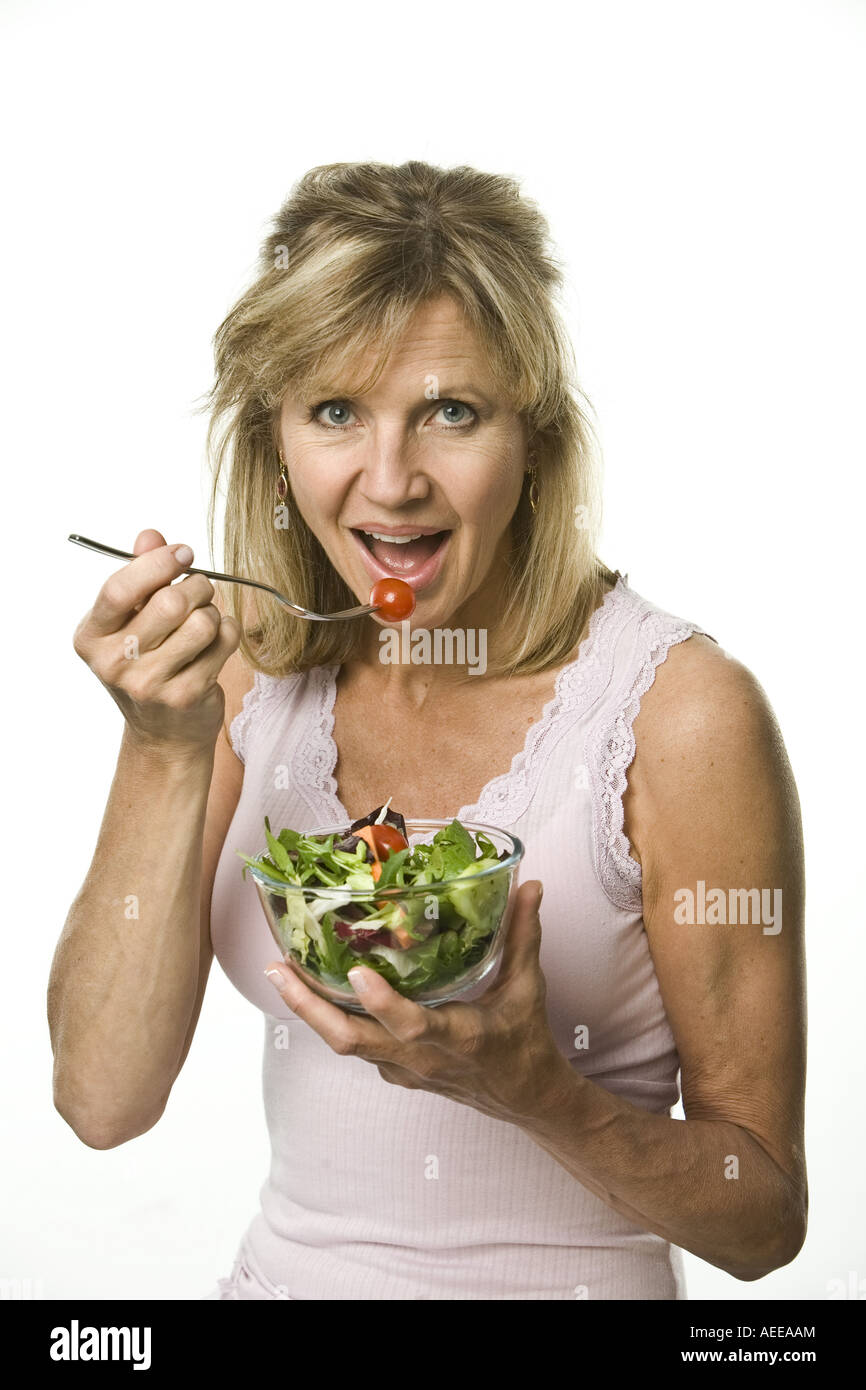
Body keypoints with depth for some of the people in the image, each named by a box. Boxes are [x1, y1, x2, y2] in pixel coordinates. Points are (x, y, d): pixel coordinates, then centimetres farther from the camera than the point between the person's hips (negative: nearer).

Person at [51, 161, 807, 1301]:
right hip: (284, 1265, 3)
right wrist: (166, 752, -17)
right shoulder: (248, 672, -2)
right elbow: (103, 1100, -8)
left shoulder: (687, 714, -15)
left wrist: (530, 1089, -25)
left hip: (565, 1280, -3)